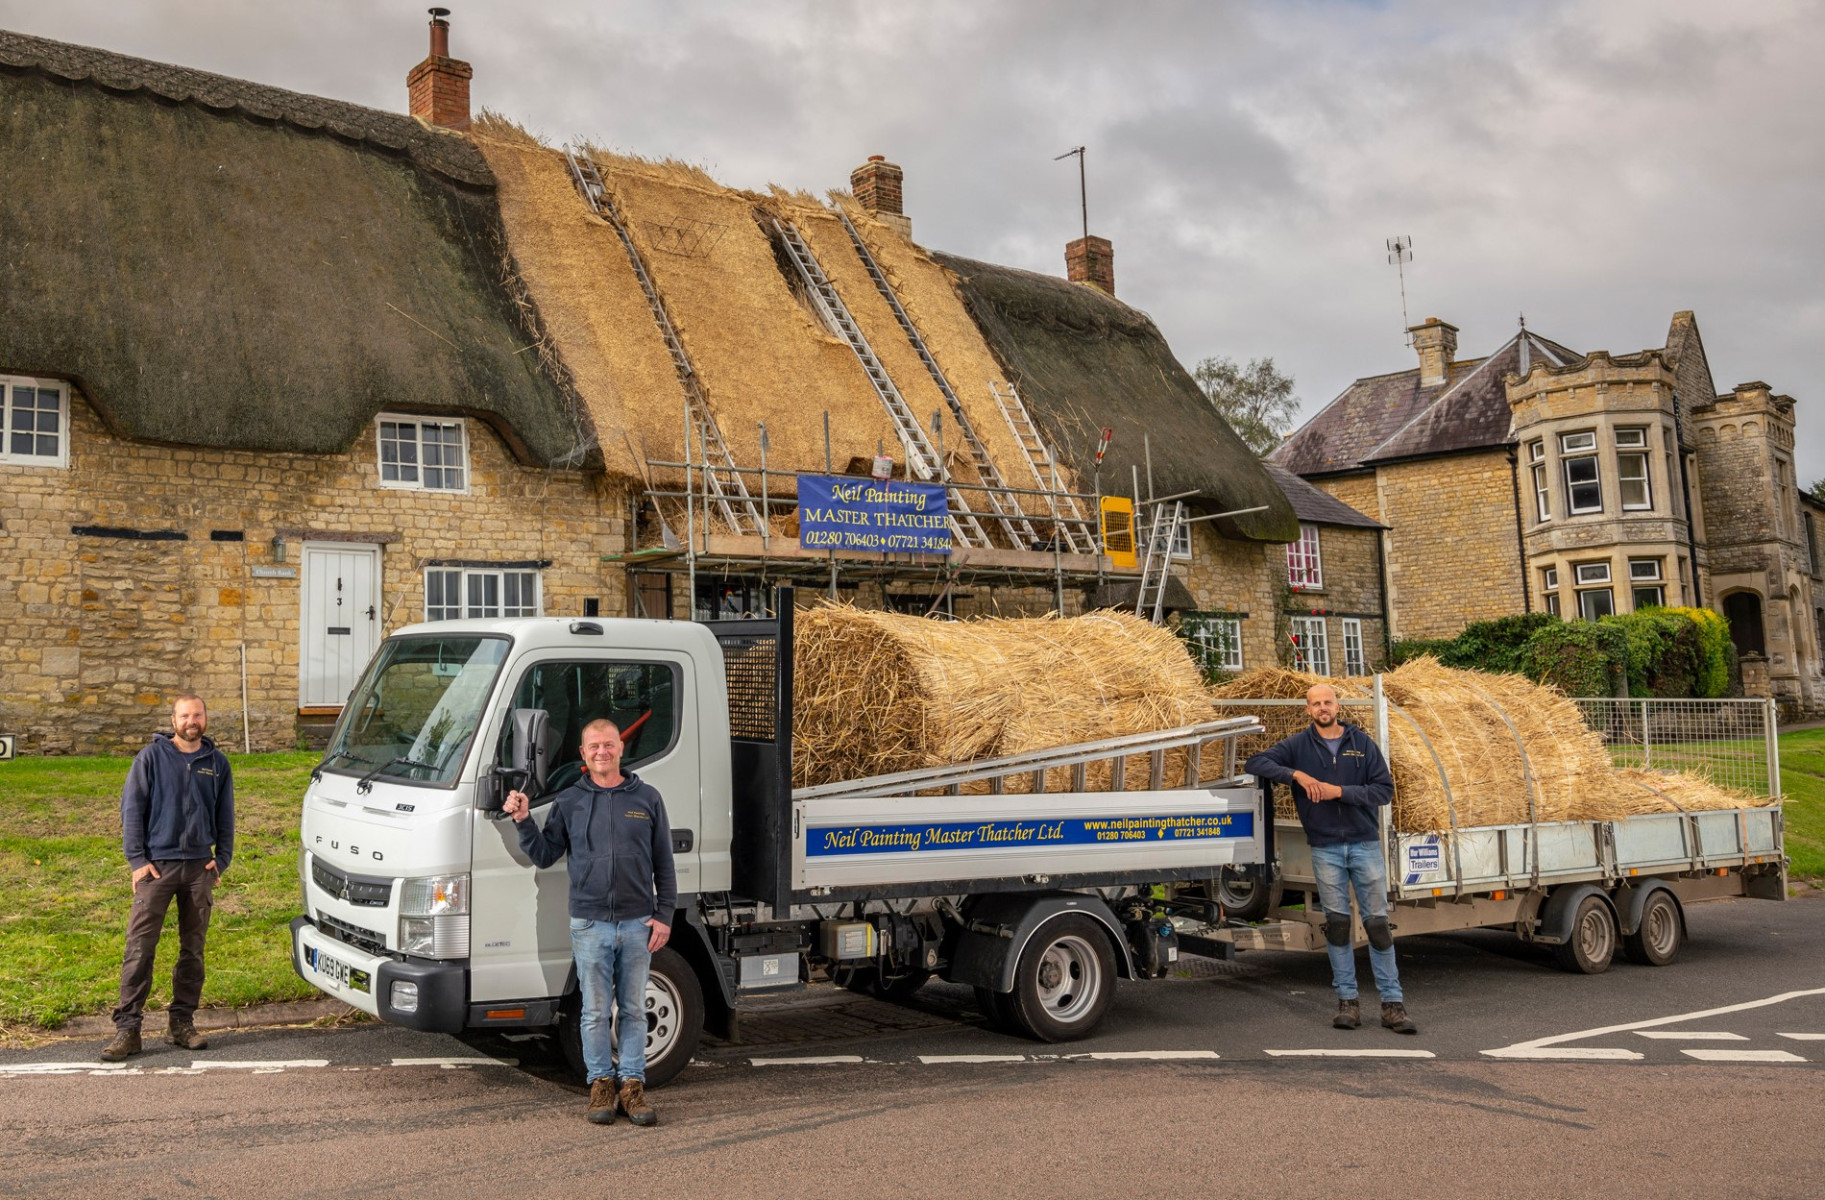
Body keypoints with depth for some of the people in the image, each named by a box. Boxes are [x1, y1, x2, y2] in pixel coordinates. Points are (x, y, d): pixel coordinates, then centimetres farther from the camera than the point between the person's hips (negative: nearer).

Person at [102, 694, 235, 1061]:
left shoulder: (217, 762, 10)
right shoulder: (151, 757, 1)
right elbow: (131, 810, 0)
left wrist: (222, 859, 5)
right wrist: (137, 860, -6)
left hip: (200, 867, 3)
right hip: (157, 865, -3)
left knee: (193, 948, 7)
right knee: (140, 947, -8)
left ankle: (181, 1023, 16)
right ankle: (127, 1028, -4)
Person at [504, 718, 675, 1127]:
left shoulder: (646, 798, 5)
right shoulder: (569, 802, 5)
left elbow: (664, 865, 6)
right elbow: (544, 856, 6)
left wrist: (664, 916, 0)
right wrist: (524, 822, -8)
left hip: (637, 923, 0)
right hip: (590, 925, 0)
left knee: (634, 1010, 8)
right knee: (595, 1011, 6)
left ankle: (633, 1085, 16)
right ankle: (601, 1083, 18)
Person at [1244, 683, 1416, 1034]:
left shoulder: (1362, 743, 3)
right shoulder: (1299, 745, 3)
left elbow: (1385, 789, -2)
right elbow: (1255, 763, -4)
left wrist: (1341, 791, -14)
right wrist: (1296, 774, -16)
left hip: (1365, 844, 0)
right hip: (1325, 849, 0)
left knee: (1378, 923, 0)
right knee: (1337, 923, 4)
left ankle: (1392, 1003, 6)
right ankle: (1347, 1001, 12)